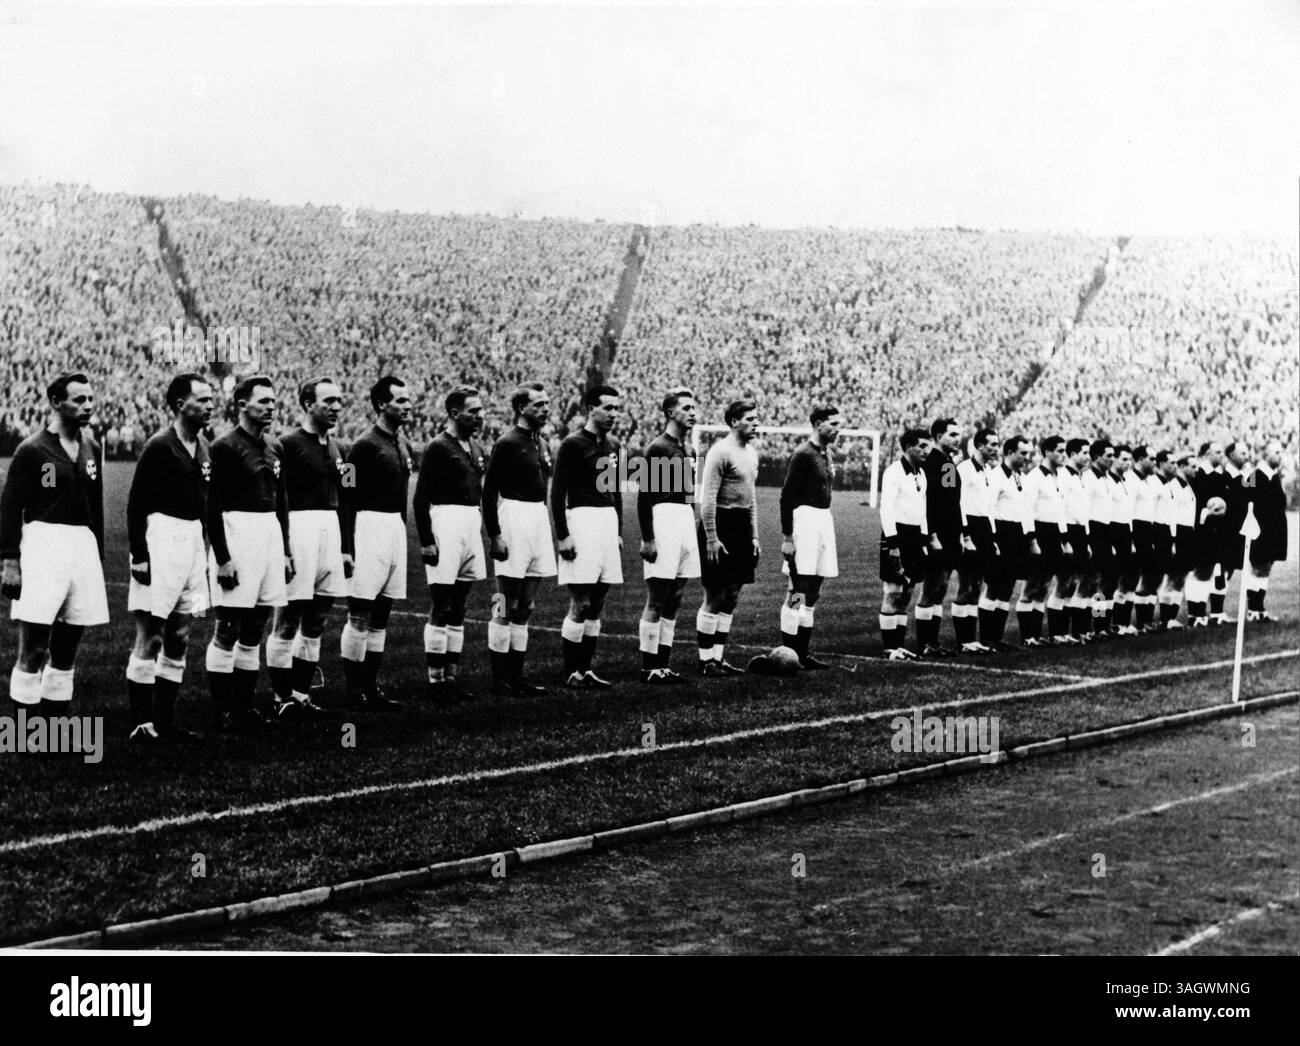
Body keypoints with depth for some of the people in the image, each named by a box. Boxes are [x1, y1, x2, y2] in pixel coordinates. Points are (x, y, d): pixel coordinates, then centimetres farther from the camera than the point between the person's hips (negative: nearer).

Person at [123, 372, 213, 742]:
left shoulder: (203, 448, 12)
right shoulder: (159, 447, -11)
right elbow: (136, 504, -11)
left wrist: (205, 552, 20)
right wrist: (139, 556, -15)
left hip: (193, 542, 8)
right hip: (162, 541, -8)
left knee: (179, 639, 11)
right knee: (150, 638, -4)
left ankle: (166, 721, 18)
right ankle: (142, 723, 1)